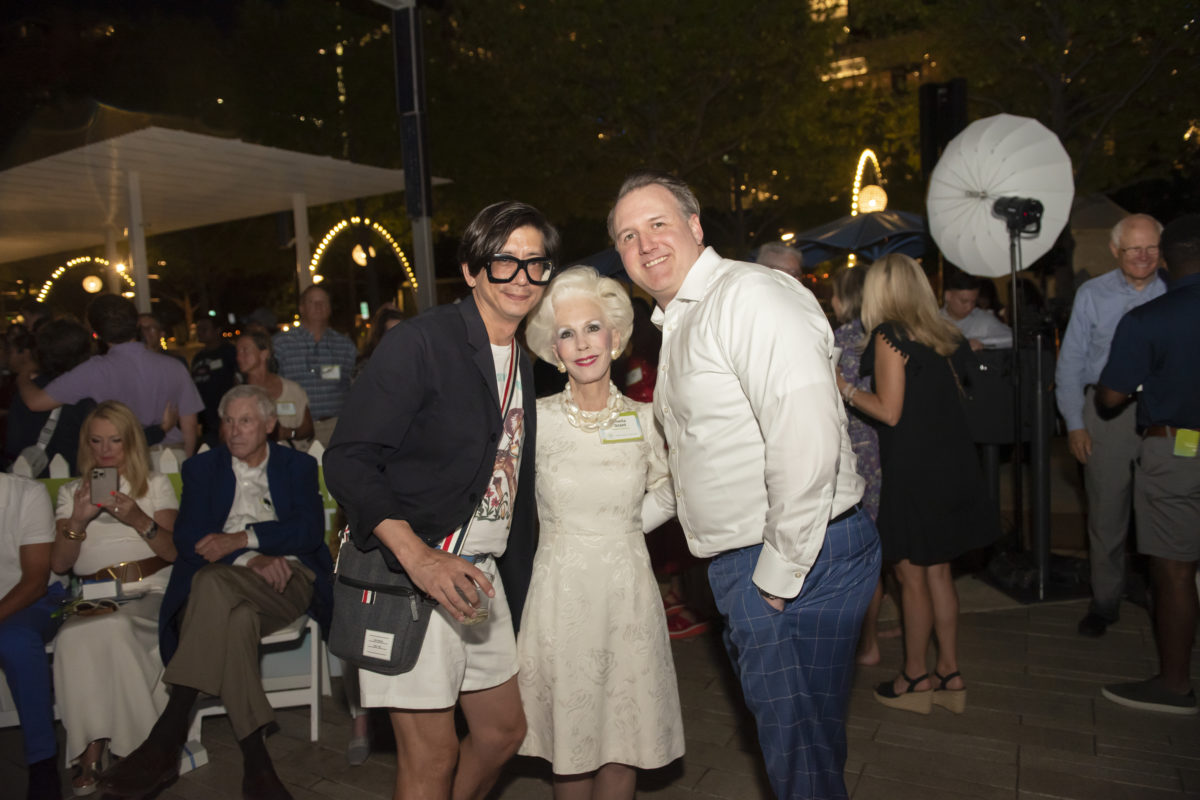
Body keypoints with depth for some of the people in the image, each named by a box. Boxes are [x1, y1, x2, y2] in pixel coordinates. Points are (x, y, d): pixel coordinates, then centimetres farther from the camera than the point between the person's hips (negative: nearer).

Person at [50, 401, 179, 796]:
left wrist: (139, 519, -12)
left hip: (150, 591, -2)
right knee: (73, 637, -32)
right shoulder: (71, 492, 21)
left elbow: (175, 552, 4)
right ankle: (93, 750, -21)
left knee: (113, 628, -34)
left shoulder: (156, 485, 16)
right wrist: (78, 521, -9)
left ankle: (95, 750, -19)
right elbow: (59, 564, 9)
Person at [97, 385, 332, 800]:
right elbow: (188, 539, 4)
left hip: (286, 581, -1)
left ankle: (167, 735, -36)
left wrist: (239, 539, -13)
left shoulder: (298, 465, 16)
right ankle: (255, 762, -40)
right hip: (221, 587, 2)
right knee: (238, 620, -38)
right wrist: (250, 559, -13)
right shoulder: (201, 468, 19)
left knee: (212, 582, -36)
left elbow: (310, 530, -1)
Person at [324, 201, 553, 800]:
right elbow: (348, 462, -17)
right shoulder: (420, 342, -12)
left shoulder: (522, 362, 12)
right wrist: (418, 556, -27)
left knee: (504, 730, 17)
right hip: (408, 571, -8)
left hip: (480, 574, 8)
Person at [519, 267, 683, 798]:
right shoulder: (534, 419, -7)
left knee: (624, 734, 10)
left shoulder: (645, 419, -1)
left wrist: (617, 532, 7)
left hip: (628, 589, 1)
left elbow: (666, 496, 15)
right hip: (560, 589, -1)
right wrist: (570, 536, 7)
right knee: (569, 736, 10)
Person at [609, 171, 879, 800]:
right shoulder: (676, 324, 16)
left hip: (799, 562, -9)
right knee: (783, 737, 22)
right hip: (741, 566, 9)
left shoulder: (749, 295, -16)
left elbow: (807, 443, -26)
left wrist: (780, 575, -20)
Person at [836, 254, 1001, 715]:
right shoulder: (942, 335, 9)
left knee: (911, 575, 4)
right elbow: (947, 396, 14)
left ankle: (915, 678, 16)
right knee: (938, 572, 15)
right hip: (951, 465, 7)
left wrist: (843, 387, -4)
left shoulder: (888, 335, -12)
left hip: (913, 469, -7)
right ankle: (950, 673, 23)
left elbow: (889, 412, -15)